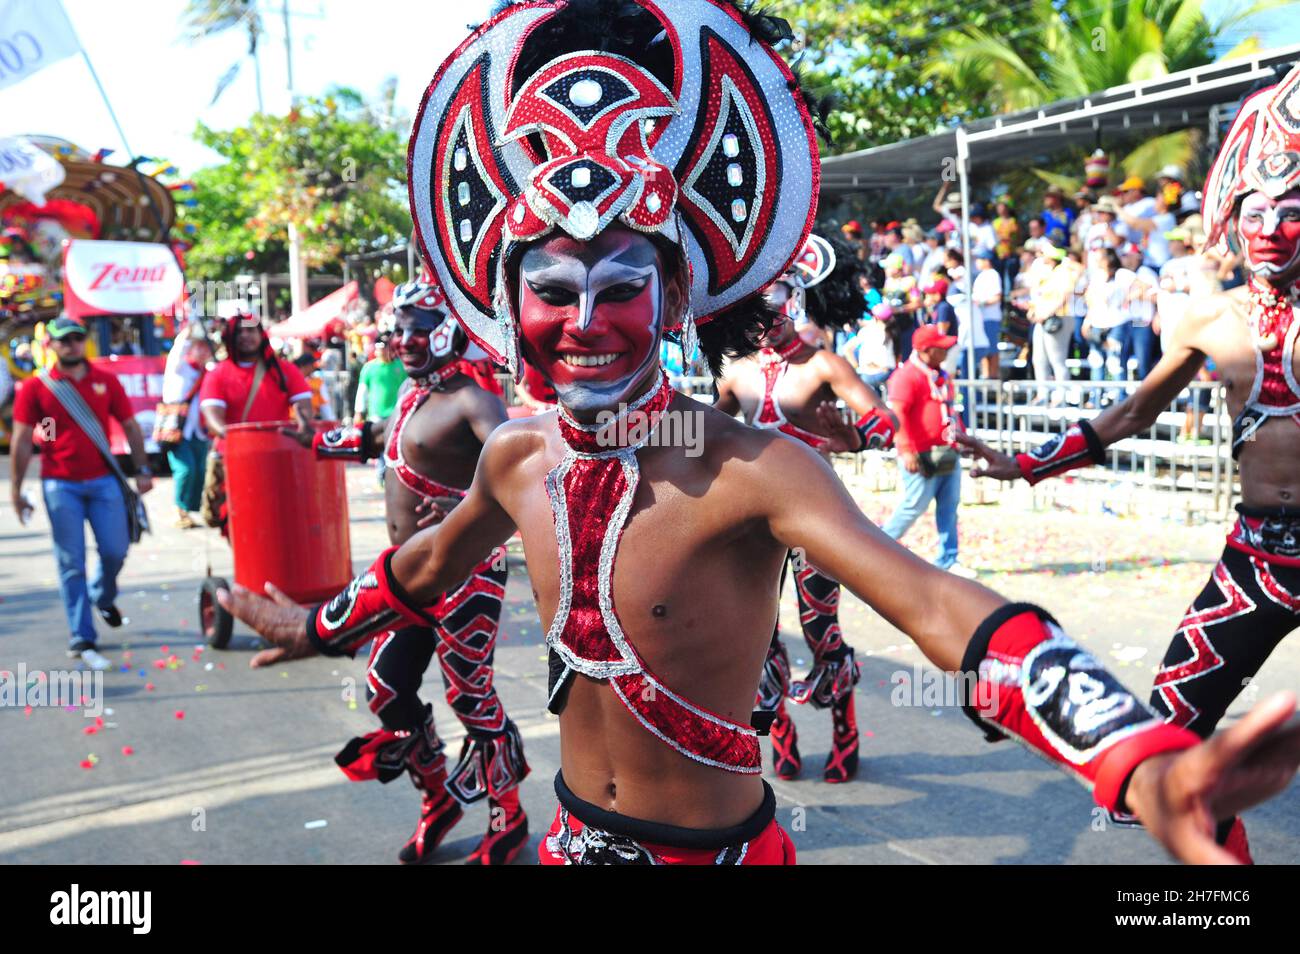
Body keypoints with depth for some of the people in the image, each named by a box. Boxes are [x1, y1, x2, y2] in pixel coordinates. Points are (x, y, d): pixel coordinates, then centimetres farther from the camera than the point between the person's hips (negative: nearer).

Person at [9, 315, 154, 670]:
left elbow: (130, 427, 10)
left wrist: (142, 470, 4)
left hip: (103, 480, 2)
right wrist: (16, 489, -2)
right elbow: (21, 440, 1)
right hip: (60, 485, -2)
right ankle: (81, 640, 7)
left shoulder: (107, 381, 6)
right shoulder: (35, 387, 0)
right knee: (71, 563, 0)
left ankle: (102, 597, 36)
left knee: (115, 550, 1)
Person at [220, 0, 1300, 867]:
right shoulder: (519, 459, -7)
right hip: (574, 834, 5)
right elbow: (431, 562, 15)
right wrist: (320, 628, 31)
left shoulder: (751, 471, -25)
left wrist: (1149, 769, -54)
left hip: (717, 846, -4)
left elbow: (935, 606, -39)